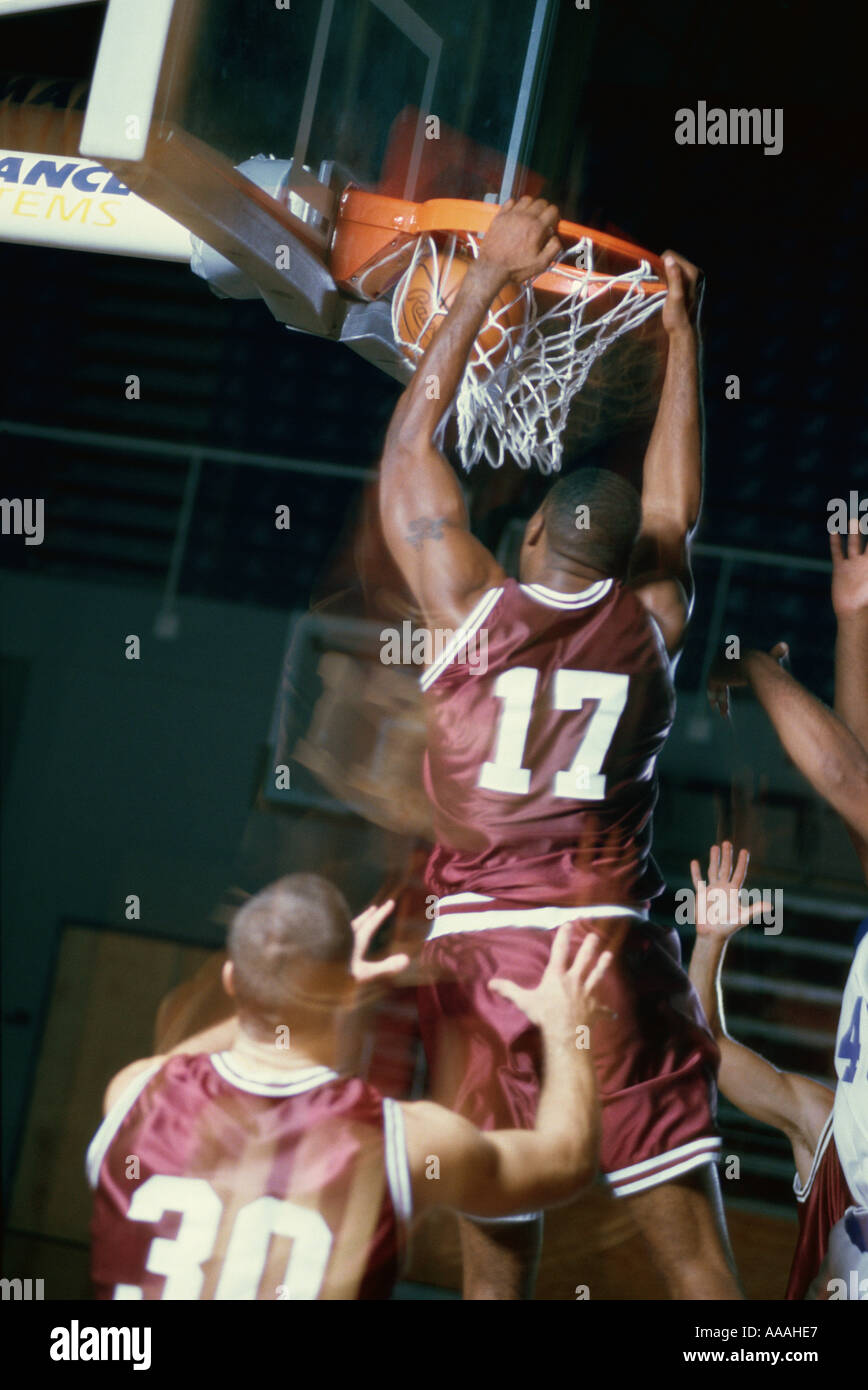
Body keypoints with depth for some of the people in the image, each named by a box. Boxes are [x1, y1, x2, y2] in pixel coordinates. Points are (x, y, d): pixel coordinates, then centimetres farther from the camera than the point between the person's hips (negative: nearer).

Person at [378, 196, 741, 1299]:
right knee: (693, 1253, 0)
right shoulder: (651, 626, 8)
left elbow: (411, 440, 13)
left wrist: (490, 276, 18)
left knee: (494, 1255, 6)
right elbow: (675, 509, 27)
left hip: (478, 951, 0)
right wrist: (681, 335, 37)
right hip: (613, 952, 1)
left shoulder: (473, 608, 3)